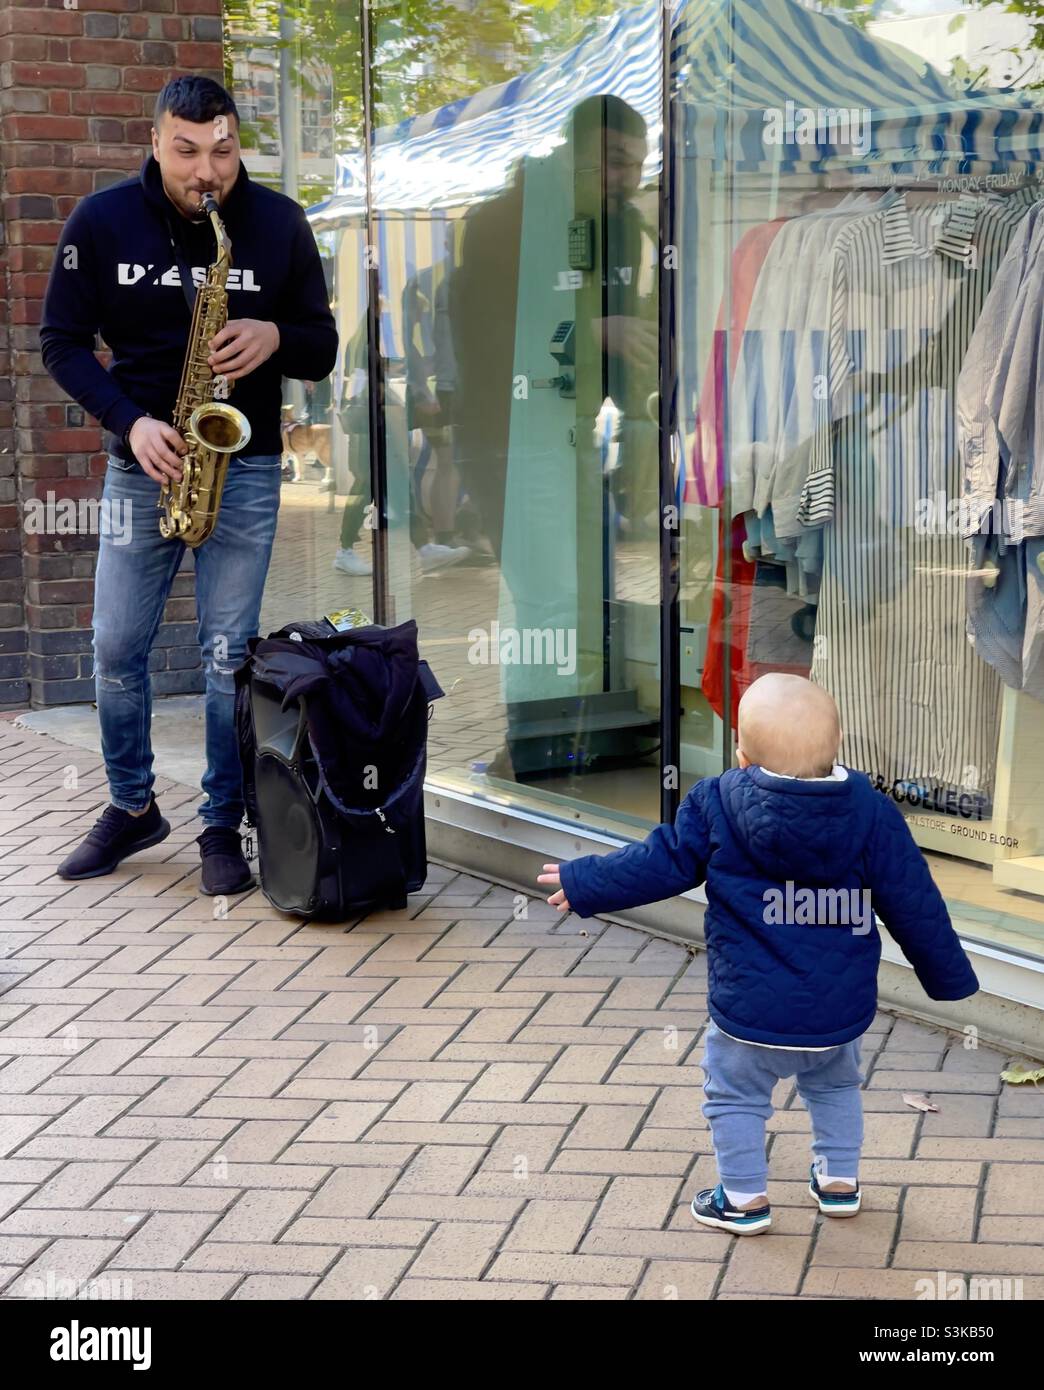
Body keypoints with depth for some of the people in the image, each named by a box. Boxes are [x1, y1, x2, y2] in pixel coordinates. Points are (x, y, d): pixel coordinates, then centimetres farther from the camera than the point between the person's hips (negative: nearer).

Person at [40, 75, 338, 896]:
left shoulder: (279, 225, -2)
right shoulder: (102, 222, -3)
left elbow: (324, 350, 4)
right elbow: (62, 341, 0)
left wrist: (275, 337, -19)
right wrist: (130, 421, -14)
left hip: (245, 467, -1)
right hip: (143, 462, 1)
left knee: (229, 654, 0)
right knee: (117, 649, 6)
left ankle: (224, 826, 12)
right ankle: (132, 809, 25)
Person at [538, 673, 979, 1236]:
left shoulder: (715, 805, -15)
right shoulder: (873, 813, -11)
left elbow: (660, 864, -4)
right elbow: (915, 906, -5)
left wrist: (584, 884, 12)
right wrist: (950, 976, 10)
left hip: (749, 1010, -3)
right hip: (840, 1009, 3)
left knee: (735, 1096, 18)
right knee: (835, 1086, 29)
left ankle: (744, 1199, 25)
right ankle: (839, 1181, 38)